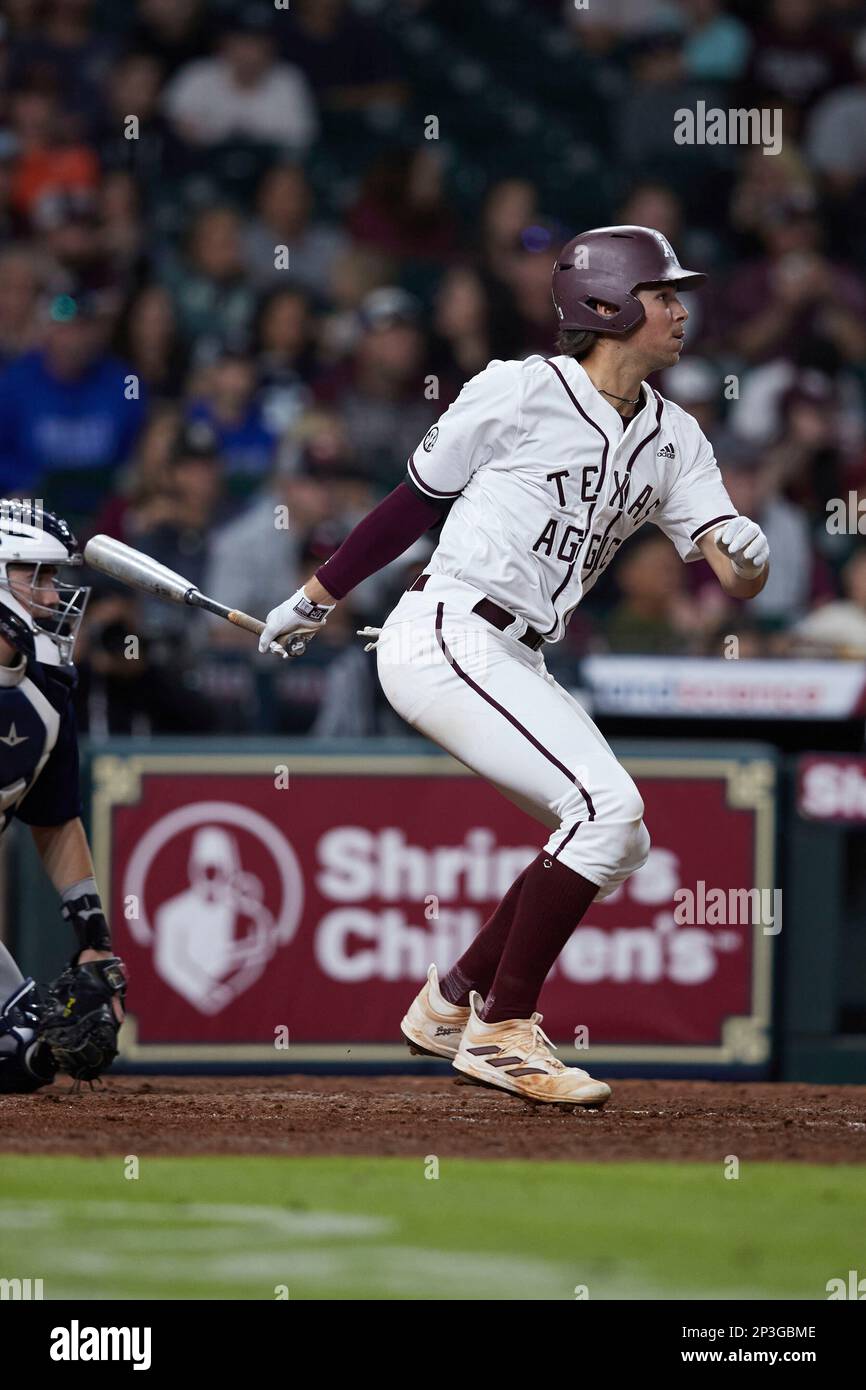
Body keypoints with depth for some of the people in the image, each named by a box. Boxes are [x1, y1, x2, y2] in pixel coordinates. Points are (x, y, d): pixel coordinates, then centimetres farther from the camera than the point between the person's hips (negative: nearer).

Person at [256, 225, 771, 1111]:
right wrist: (314, 602, 6)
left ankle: (452, 1003, 21)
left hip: (515, 665, 8)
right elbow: (414, 501, 0)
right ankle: (499, 1030, -13)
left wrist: (747, 556, -24)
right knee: (607, 808, -18)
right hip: (444, 637, -8)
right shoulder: (520, 392, -8)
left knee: (616, 841, 8)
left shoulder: (672, 439, 10)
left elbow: (736, 580, 0)